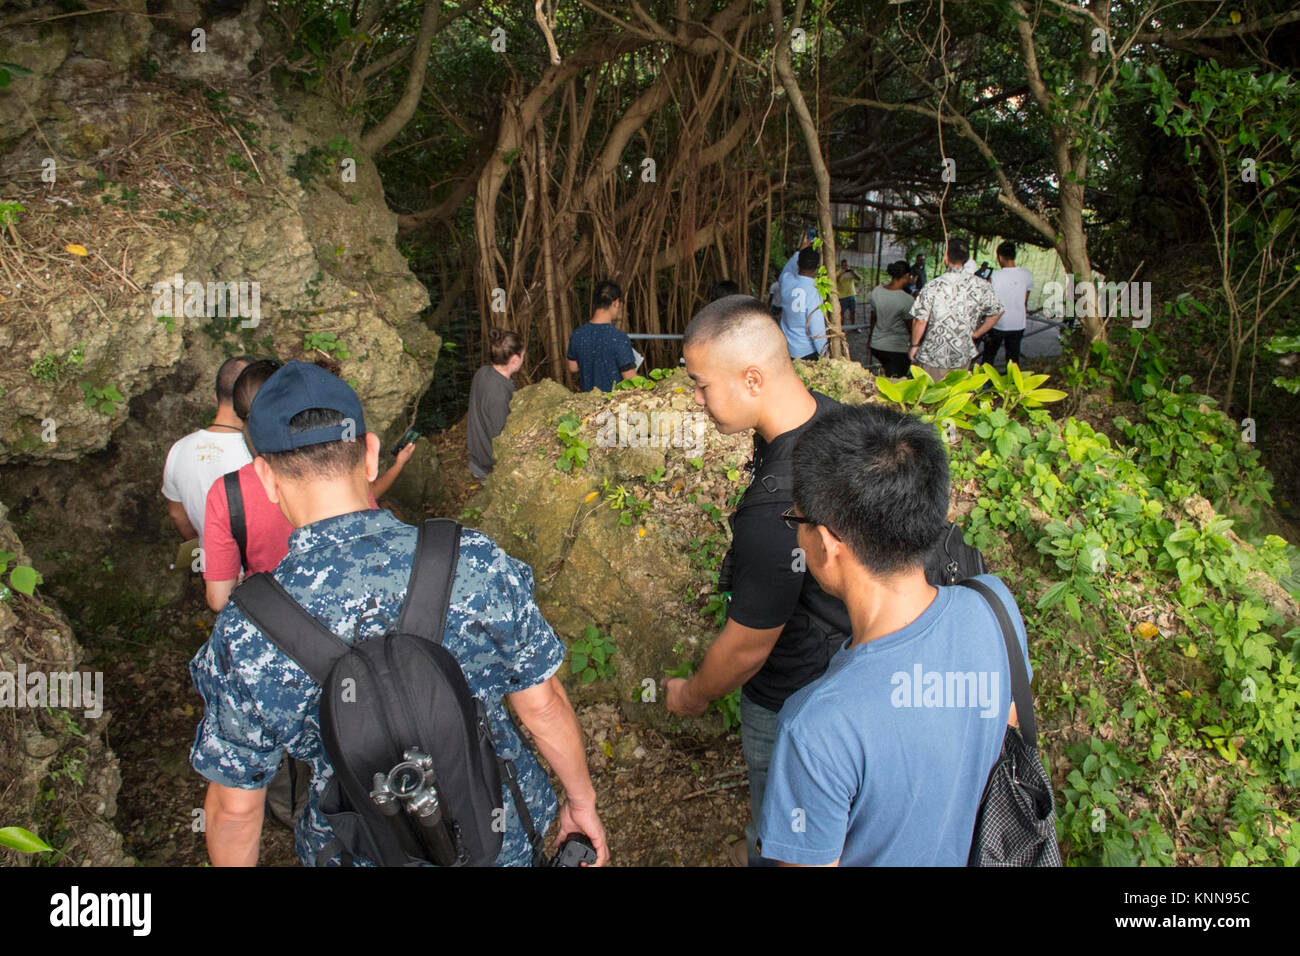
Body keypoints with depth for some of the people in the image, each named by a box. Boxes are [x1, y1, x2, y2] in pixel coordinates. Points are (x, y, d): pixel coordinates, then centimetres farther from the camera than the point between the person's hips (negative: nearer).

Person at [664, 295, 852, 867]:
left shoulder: (773, 513, -39)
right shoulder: (833, 416, -12)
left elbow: (746, 649, -24)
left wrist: (693, 696, -4)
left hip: (792, 699, -9)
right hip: (849, 660, 9)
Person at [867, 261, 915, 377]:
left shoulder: (876, 291, -3)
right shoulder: (907, 300, -20)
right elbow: (911, 328, -10)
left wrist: (870, 338, 23)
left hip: (876, 345, 6)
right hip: (896, 349, -6)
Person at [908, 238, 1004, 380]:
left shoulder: (934, 286, -16)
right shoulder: (980, 286, -5)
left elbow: (920, 320, -15)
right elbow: (996, 312, 5)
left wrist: (914, 345, -1)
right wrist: (975, 334, 15)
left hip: (933, 356, -3)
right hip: (963, 357, 3)